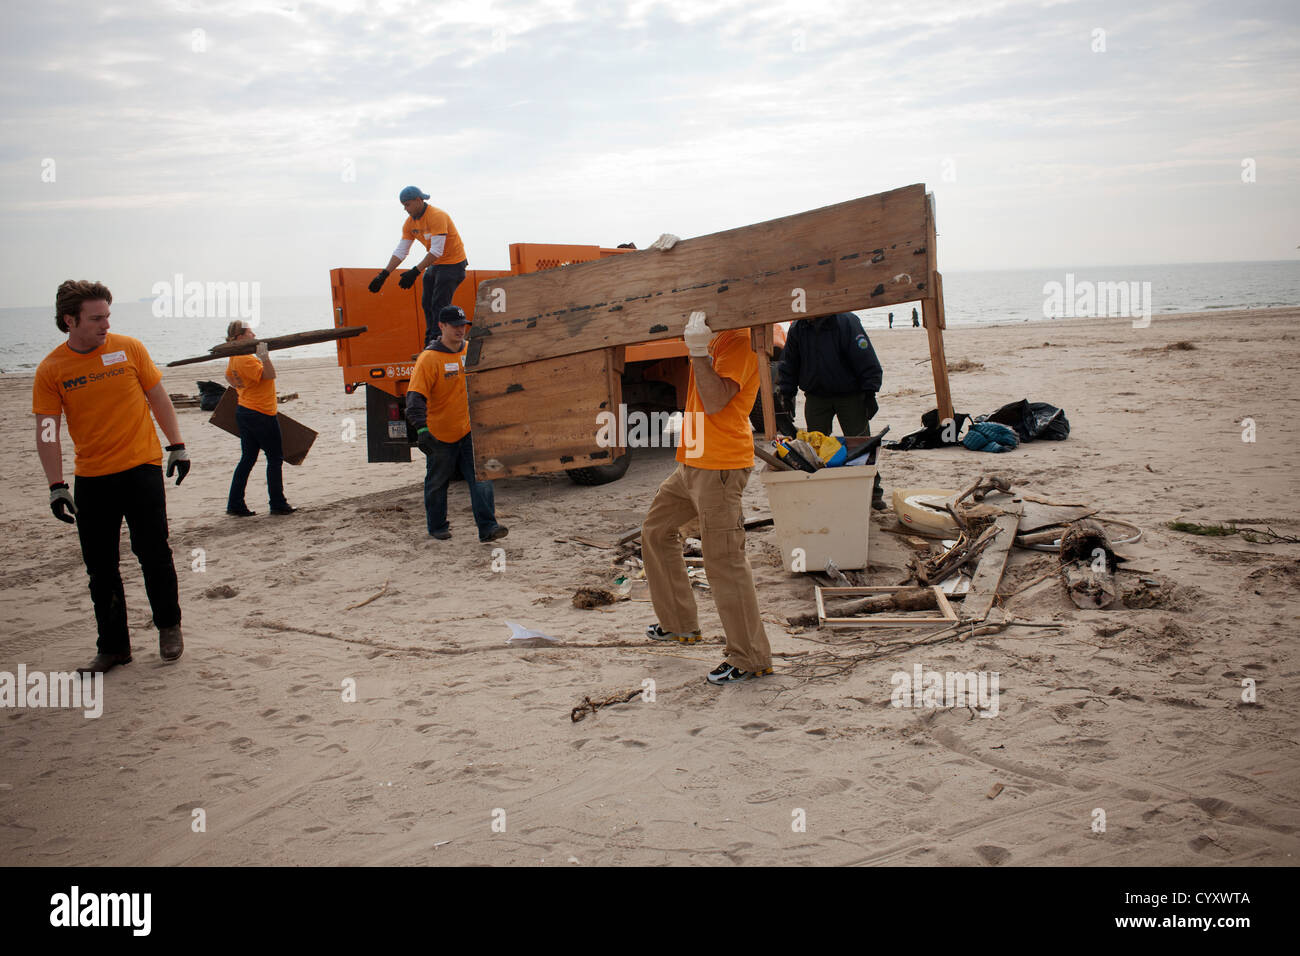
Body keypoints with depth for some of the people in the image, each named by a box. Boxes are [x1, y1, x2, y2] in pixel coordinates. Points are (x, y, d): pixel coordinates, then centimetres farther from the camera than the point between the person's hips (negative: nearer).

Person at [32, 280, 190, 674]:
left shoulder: (129, 348, -1)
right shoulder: (51, 369, -1)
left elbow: (158, 397, 8)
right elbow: (47, 432, -1)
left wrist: (177, 446, 5)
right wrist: (56, 486, -7)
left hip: (141, 467, -1)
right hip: (91, 479, 1)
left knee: (153, 553, 0)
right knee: (100, 567, 6)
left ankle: (169, 626, 22)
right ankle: (112, 646, 18)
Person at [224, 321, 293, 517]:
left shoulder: (235, 357, 9)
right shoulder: (246, 359, -21)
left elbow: (229, 376, 26)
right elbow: (269, 375, -30)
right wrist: (264, 357, -44)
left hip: (244, 411, 10)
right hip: (261, 414, -10)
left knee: (248, 458, 12)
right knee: (275, 458, 1)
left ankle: (235, 504, 11)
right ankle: (277, 504, 5)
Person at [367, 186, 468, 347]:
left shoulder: (437, 216, -24)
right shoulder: (410, 222, 2)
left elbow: (437, 251, -29)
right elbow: (400, 251, 3)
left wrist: (415, 272, -32)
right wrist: (384, 274, -7)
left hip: (452, 264, -9)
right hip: (434, 265, 9)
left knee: (439, 304, -14)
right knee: (427, 303, 7)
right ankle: (430, 344, 14)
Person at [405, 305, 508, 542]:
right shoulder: (429, 358, -15)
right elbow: (416, 396, -24)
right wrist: (422, 427, -36)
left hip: (468, 431, 4)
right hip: (439, 434, -4)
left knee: (481, 478, -7)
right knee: (437, 483, 12)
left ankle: (487, 527, -7)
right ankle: (437, 527, 29)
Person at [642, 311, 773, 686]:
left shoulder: (741, 342, -15)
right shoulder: (716, 338, 14)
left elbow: (715, 401, -25)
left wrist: (699, 350, -26)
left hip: (720, 468, -11)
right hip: (692, 464, 11)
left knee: (724, 561, -9)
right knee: (656, 531, 21)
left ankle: (751, 658, -1)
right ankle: (680, 623, 33)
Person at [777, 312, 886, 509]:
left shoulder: (846, 322, -15)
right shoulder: (797, 328, -2)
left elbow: (867, 361, -13)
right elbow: (788, 365, 9)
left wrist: (869, 393, -16)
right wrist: (786, 394, 4)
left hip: (850, 396, -3)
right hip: (816, 397, 4)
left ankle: (873, 491, 11)